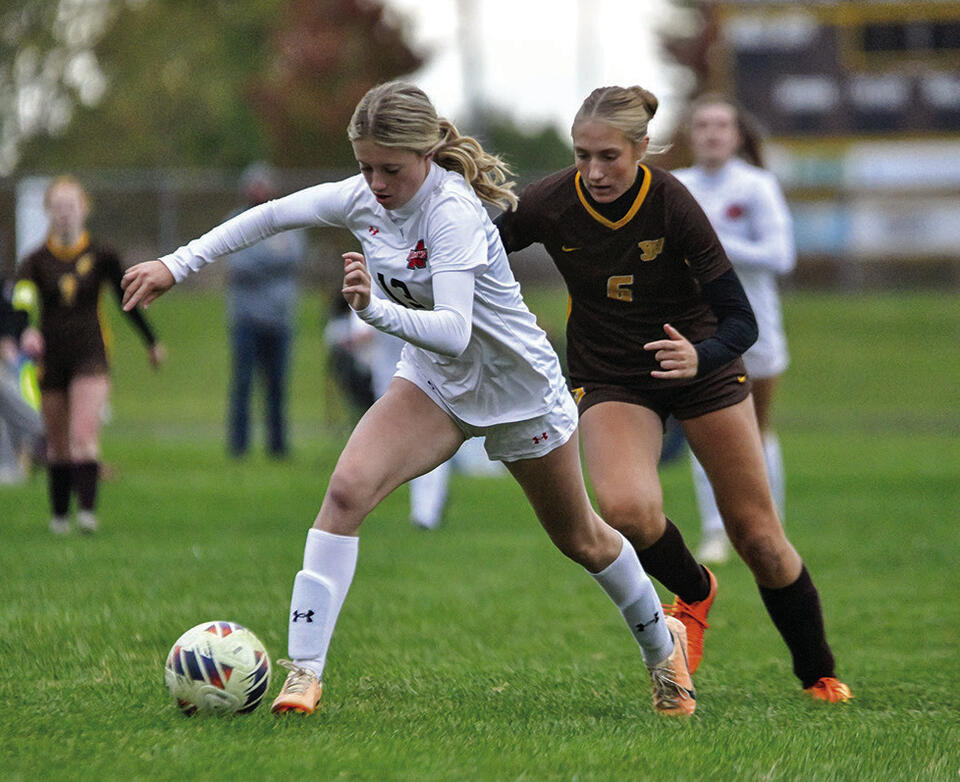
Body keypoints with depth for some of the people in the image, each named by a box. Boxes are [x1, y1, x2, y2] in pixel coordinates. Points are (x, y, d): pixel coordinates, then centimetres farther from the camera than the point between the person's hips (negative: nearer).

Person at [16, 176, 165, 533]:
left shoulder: (101, 256, 0)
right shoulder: (36, 261, -2)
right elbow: (21, 297, -20)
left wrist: (152, 342, 22)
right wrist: (25, 333, -41)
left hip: (91, 357, -1)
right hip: (51, 358, 2)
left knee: (84, 435, -17)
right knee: (58, 443, 7)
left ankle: (88, 510, -26)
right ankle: (60, 514, 19)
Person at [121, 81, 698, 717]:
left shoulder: (453, 213, -32)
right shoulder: (364, 198, -13)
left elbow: (453, 331, -43)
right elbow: (271, 215, 1)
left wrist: (379, 310, -59)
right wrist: (177, 265, -1)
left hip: (520, 389, -5)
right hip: (435, 384, 5)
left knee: (581, 540, 14)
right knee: (348, 487, -21)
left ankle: (663, 644, 43)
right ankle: (304, 673, -22)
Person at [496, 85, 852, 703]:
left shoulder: (672, 203, -24)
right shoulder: (550, 205, -19)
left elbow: (741, 320, -24)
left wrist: (700, 357, -43)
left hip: (702, 367, -1)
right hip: (609, 377, 1)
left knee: (759, 539, 1)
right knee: (626, 507, -28)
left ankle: (819, 675, 23)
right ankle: (694, 592, 5)